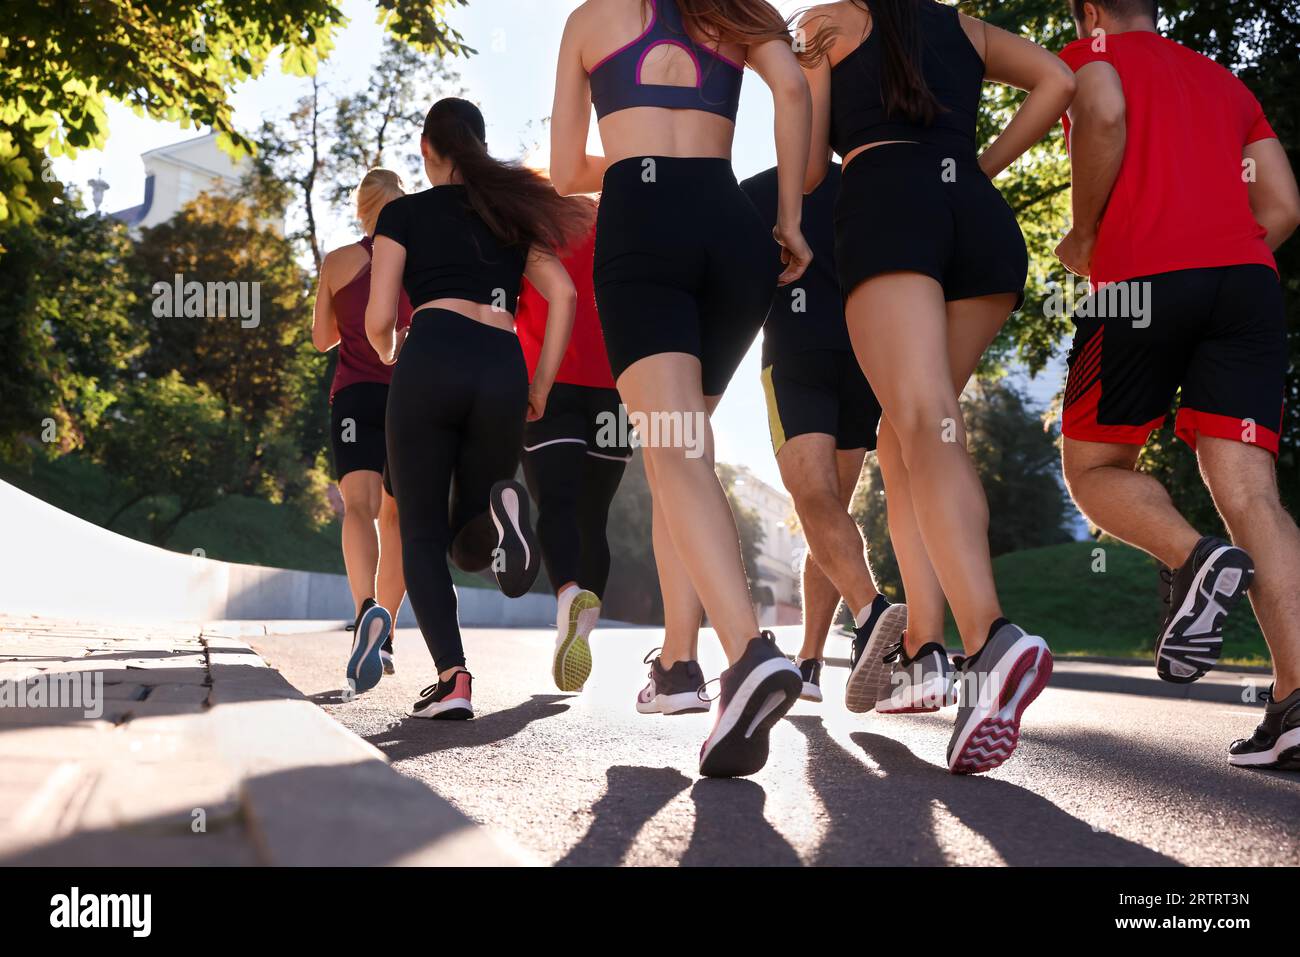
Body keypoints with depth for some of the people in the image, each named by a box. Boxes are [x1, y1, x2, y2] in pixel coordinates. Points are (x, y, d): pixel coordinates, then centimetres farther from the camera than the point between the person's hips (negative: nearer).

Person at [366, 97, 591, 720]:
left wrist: (392, 357, 29)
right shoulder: (509, 213, 24)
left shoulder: (403, 213, 14)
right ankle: (498, 515, -21)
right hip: (502, 369, 3)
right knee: (469, 544, 16)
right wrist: (541, 387, 12)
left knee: (423, 534, 6)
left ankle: (451, 678, -11)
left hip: (433, 358, -3)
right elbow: (563, 295, 10)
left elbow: (379, 321, 7)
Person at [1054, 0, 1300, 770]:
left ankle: (1195, 556, -21)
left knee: (1094, 468, 9)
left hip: (1141, 280, -5)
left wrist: (1085, 237, 0)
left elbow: (1104, 112, -10)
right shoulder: (1226, 81, 31)